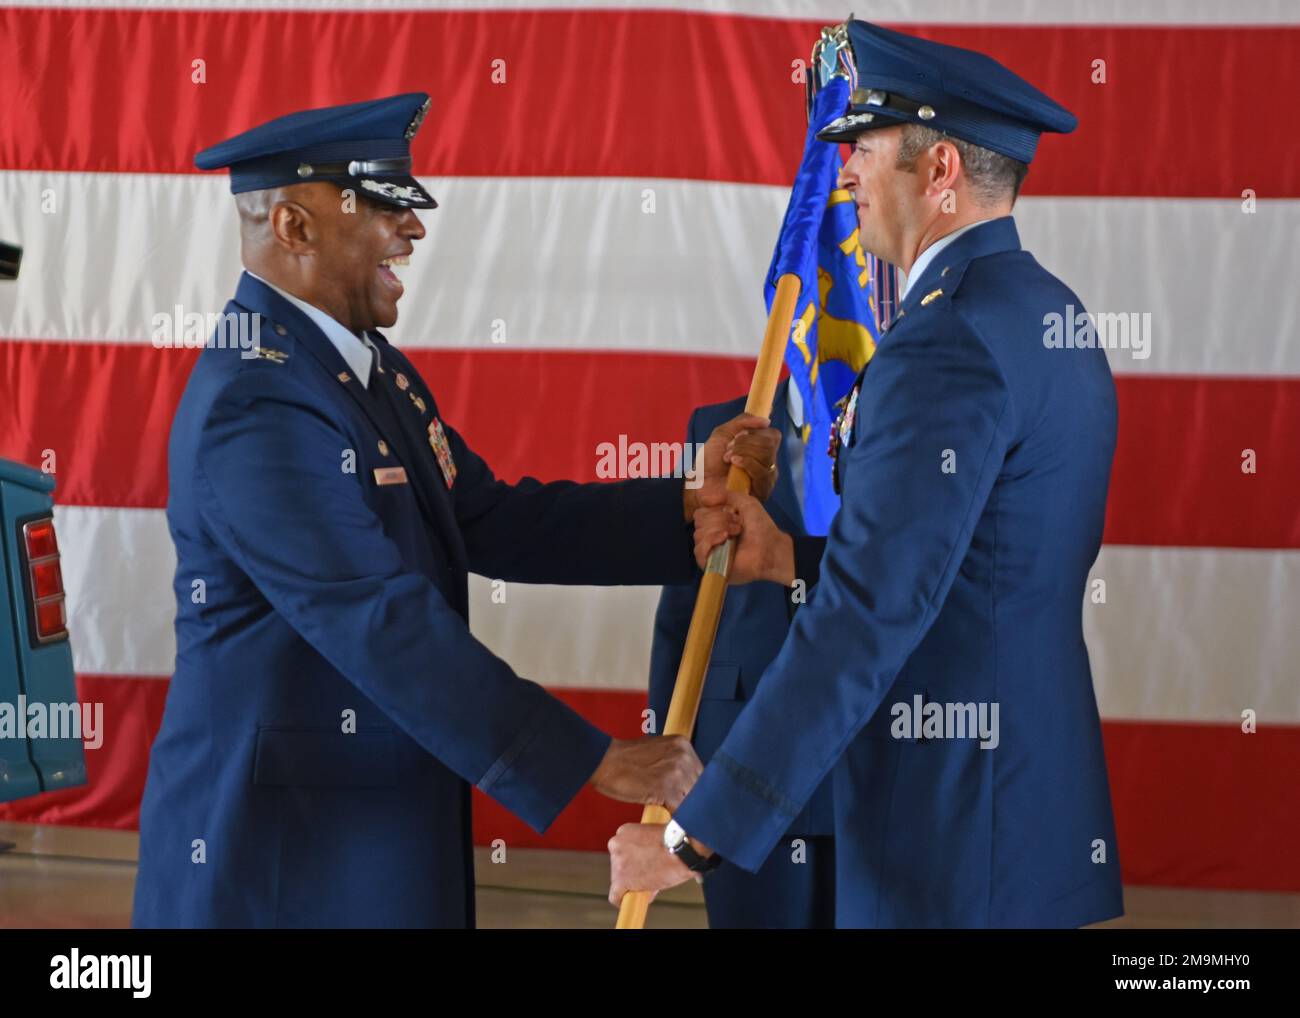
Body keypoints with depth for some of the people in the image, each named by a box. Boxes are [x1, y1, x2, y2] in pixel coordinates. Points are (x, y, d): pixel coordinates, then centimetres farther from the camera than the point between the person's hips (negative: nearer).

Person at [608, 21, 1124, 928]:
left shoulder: (946, 344, -19)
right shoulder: (1048, 314, 12)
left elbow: (867, 617, -24)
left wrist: (699, 835, -23)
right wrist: (796, 560, 9)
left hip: (955, 837, -10)